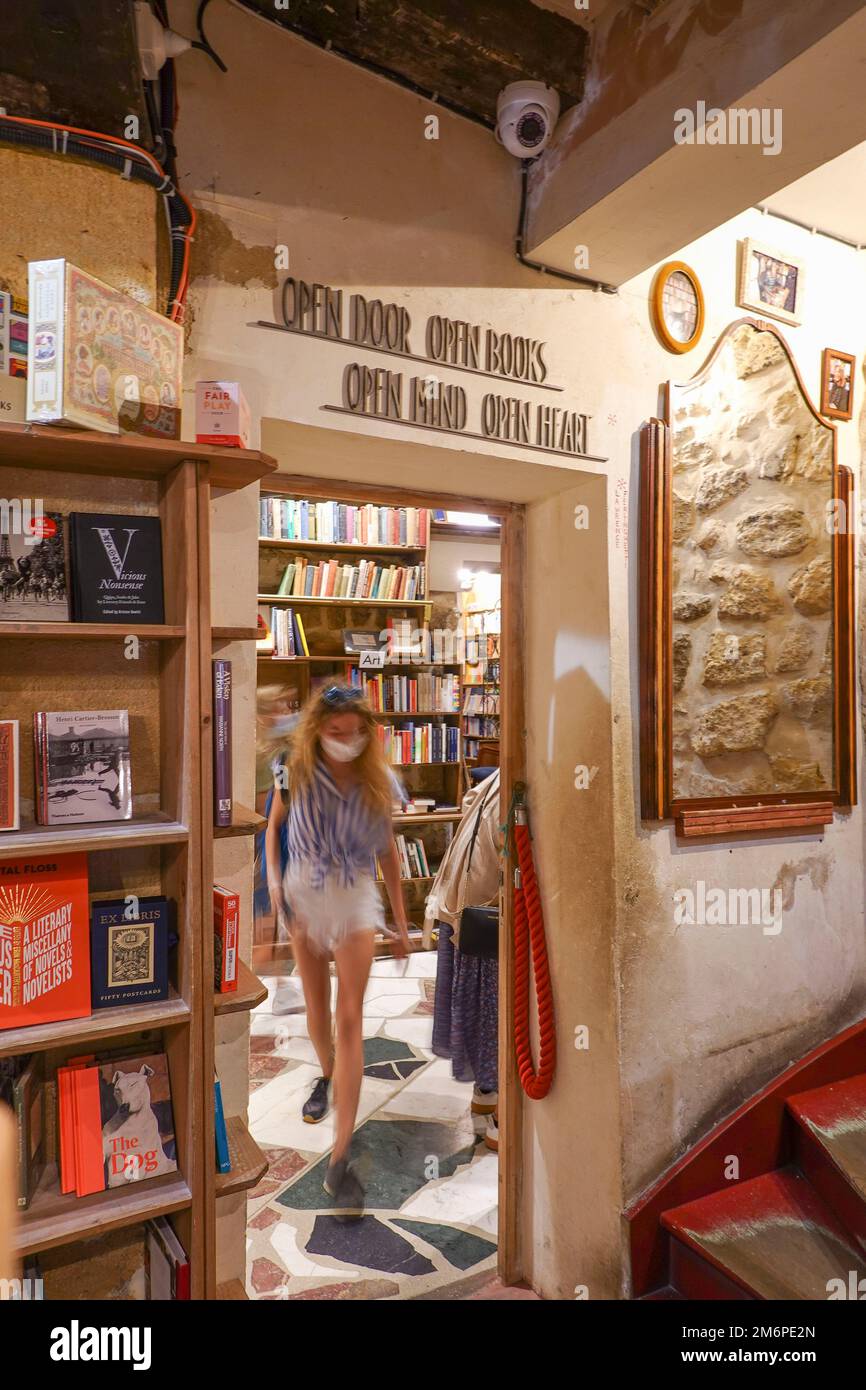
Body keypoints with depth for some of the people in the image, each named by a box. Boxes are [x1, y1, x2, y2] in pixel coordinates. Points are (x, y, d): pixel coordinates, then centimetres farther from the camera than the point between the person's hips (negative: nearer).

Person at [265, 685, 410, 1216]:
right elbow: (274, 826, 7)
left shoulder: (378, 782, -11)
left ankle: (341, 1158, -3)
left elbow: (388, 849, 0)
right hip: (304, 894, 2)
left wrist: (401, 921, 3)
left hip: (356, 899, -1)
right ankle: (327, 1076, 48)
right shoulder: (296, 774, -11)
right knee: (317, 1005, 17)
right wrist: (274, 880, -7)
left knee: (349, 1017, -6)